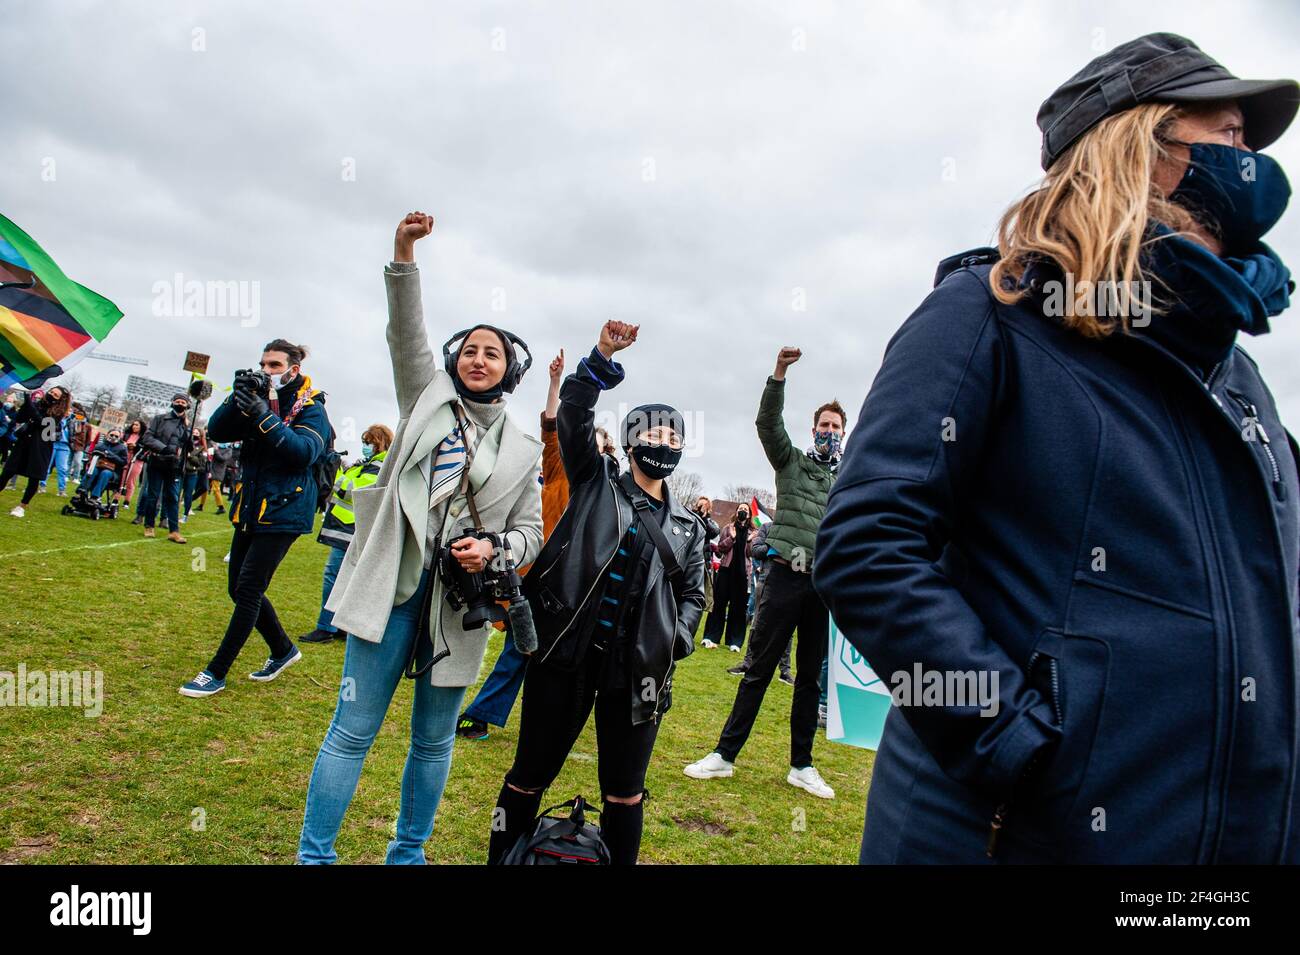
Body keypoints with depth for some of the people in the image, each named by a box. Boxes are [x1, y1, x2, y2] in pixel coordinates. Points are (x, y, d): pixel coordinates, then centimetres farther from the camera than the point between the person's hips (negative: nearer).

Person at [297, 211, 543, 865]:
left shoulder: (524, 451, 9)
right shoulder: (428, 398, 9)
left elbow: (531, 530, 8)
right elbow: (407, 334, -4)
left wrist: (492, 551, -12)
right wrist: (404, 255, -16)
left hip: (463, 595, 2)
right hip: (395, 583, -1)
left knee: (434, 739, 12)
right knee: (354, 729, 0)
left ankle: (407, 853, 30)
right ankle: (313, 854, 14)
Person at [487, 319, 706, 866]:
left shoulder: (685, 526, 13)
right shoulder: (597, 481, 7)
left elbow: (693, 592, 20)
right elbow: (573, 415, -5)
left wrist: (679, 638, 2)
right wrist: (602, 357, -16)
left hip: (639, 668, 3)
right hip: (568, 652, -2)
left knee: (625, 791, 10)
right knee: (531, 774, 8)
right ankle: (502, 859, 27)